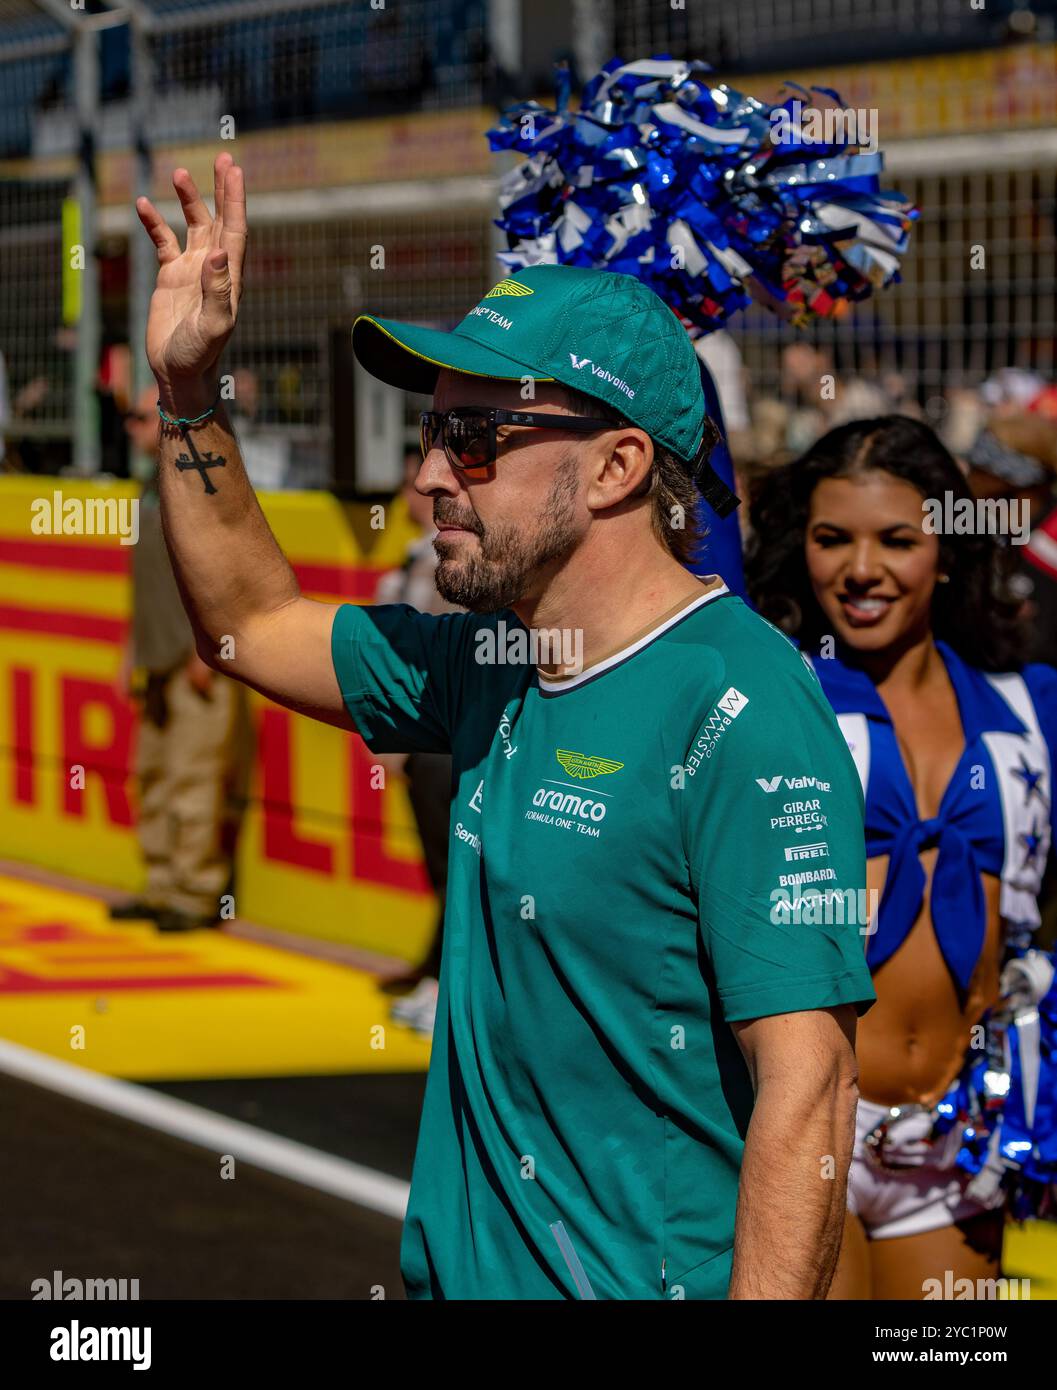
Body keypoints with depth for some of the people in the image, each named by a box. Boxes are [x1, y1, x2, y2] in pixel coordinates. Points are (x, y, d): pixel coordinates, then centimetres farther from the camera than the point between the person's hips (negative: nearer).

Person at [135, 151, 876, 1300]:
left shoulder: (744, 719, -20)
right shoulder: (491, 665, 7)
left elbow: (806, 1092, -25)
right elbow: (255, 625, 23)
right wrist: (188, 393, 13)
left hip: (644, 1281, -8)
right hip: (458, 1267, 8)